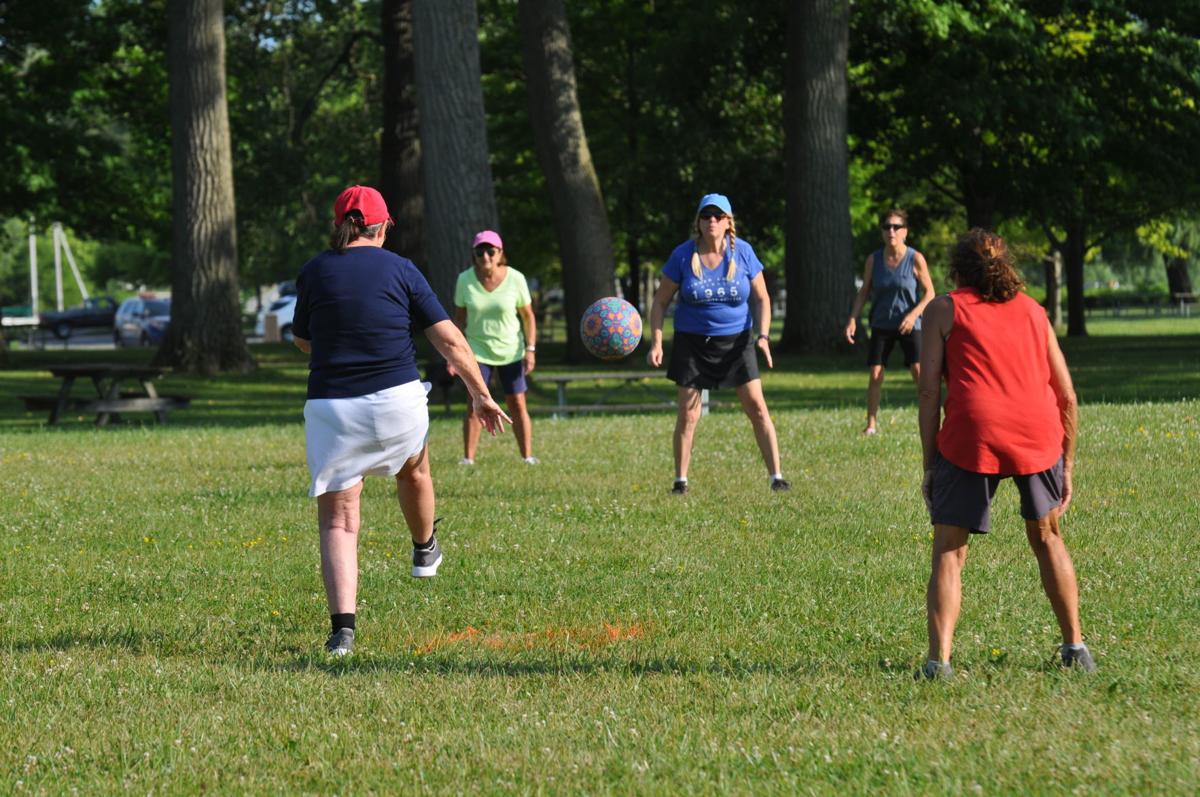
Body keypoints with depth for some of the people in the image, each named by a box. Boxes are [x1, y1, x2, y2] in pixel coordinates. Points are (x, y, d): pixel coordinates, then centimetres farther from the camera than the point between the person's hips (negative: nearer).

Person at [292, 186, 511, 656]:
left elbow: (302, 341, 16)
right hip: (397, 401, 0)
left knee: (337, 521, 3)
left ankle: (343, 627, -12)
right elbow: (449, 340, 0)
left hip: (330, 406, 0)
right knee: (413, 470, 33)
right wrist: (481, 394, 9)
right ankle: (425, 552, 56)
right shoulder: (400, 270, 1)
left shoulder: (314, 273, 3)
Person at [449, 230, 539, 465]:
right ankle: (468, 457, -7)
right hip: (478, 350, 0)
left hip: (510, 351, 0)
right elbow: (459, 318, 3)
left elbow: (528, 316, -1)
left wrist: (530, 349, -7)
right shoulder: (465, 280, -6)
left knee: (517, 404, 0)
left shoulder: (515, 279, -9)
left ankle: (528, 455, 6)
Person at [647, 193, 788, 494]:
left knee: (757, 407, -6)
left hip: (736, 341, 1)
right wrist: (656, 343, -10)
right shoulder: (682, 255, -8)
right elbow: (660, 302, 0)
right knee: (687, 414, -3)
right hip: (693, 342, -1)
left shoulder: (742, 252, -5)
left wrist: (763, 335, -11)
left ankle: (776, 476, -2)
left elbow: (761, 298, 3)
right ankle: (680, 481, 9)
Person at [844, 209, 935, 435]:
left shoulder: (915, 259, -8)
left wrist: (914, 314, -19)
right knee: (875, 374, -3)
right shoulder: (873, 260, -1)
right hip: (881, 325, 2)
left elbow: (929, 293, -4)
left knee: (920, 372, -12)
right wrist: (853, 319, -4)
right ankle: (871, 424, 7)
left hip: (909, 325, -2)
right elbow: (864, 292, 8)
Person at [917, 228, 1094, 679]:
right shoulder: (1031, 310, 24)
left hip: (971, 437, -3)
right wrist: (1067, 466, 25)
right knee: (1046, 537, 25)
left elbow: (929, 390, 4)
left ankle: (939, 659, -9)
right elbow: (1066, 396, 20)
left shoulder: (944, 309, 14)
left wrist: (930, 465, 6)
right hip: (1038, 433, 3)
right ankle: (1075, 646, 27)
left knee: (948, 552, 5)